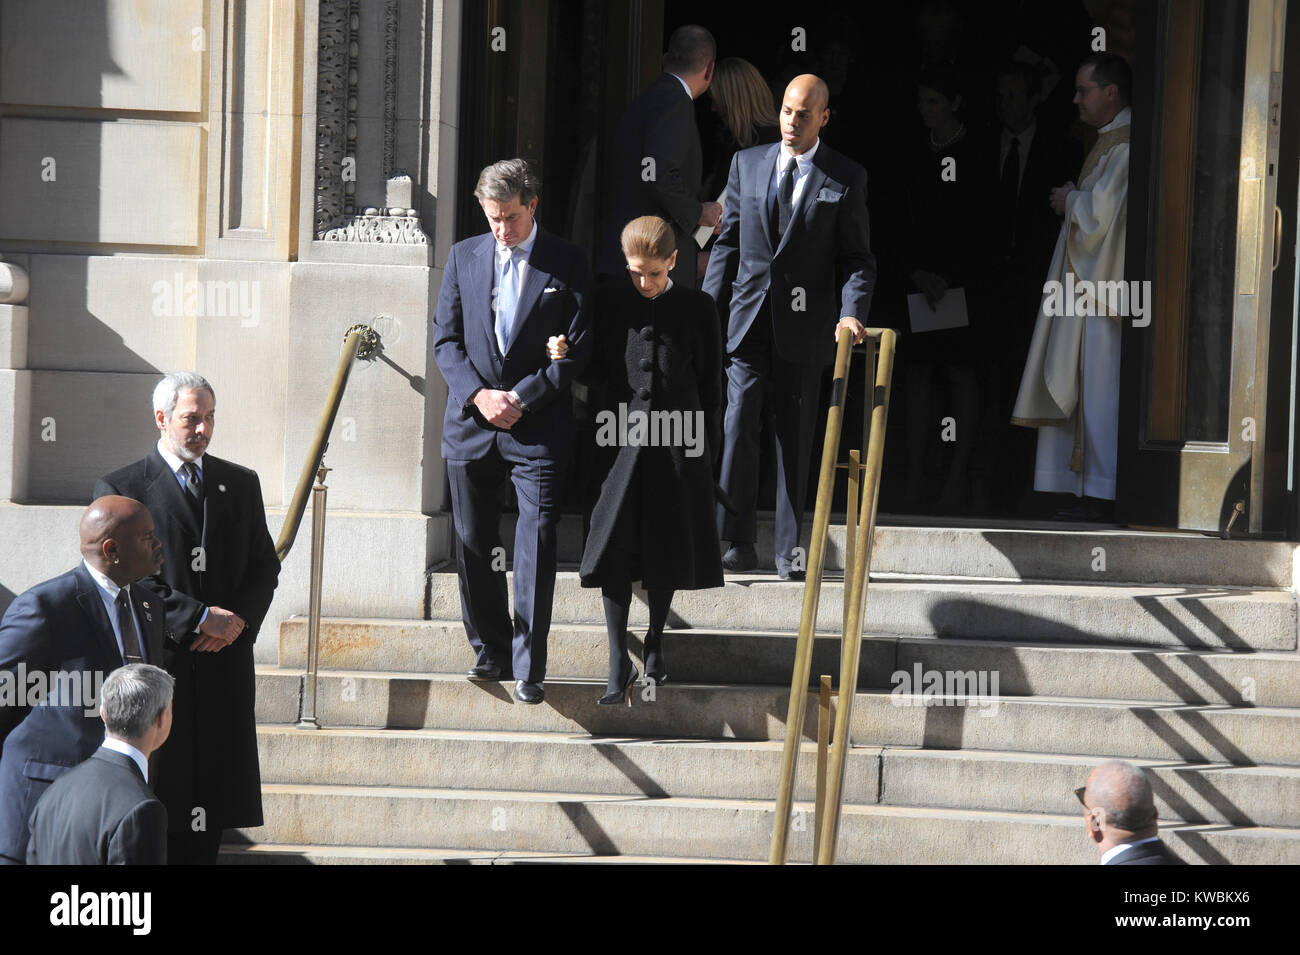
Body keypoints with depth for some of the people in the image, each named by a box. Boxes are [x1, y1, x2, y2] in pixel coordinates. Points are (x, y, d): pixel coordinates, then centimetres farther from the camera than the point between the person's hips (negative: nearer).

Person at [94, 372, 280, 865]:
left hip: (224, 660, 4)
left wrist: (238, 622, -6)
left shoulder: (241, 484, 12)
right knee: (160, 794, -3)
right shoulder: (120, 488, -2)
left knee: (214, 783, 4)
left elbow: (265, 567, 13)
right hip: (157, 662, -4)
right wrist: (200, 617, -15)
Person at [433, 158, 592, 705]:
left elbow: (578, 348, -2)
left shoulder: (567, 263, 1)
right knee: (473, 545, 7)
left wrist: (520, 397, -11)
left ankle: (529, 666, -6)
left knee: (536, 542, -10)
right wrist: (478, 394, -8)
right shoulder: (464, 257, 9)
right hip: (471, 421, 3)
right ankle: (491, 651, 20)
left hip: (538, 428, -3)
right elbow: (445, 339, 8)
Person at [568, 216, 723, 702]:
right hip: (621, 441, 0)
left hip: (677, 445, 0)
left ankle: (656, 641, 28)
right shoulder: (609, 305, 5)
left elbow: (709, 382, 6)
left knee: (667, 550, 8)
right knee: (615, 552, -5)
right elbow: (595, 371, 9)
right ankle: (619, 663, -1)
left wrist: (705, 446, 3)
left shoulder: (697, 307, 3)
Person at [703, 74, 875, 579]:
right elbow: (728, 241, 12)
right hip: (748, 315, 2)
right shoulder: (747, 163, 9)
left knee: (795, 434, 4)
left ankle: (788, 549, 11)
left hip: (805, 323, -1)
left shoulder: (846, 178, 1)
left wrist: (852, 312, -15)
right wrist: (709, 309, 6)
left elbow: (857, 257, 1)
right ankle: (738, 542, -4)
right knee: (738, 423, -9)